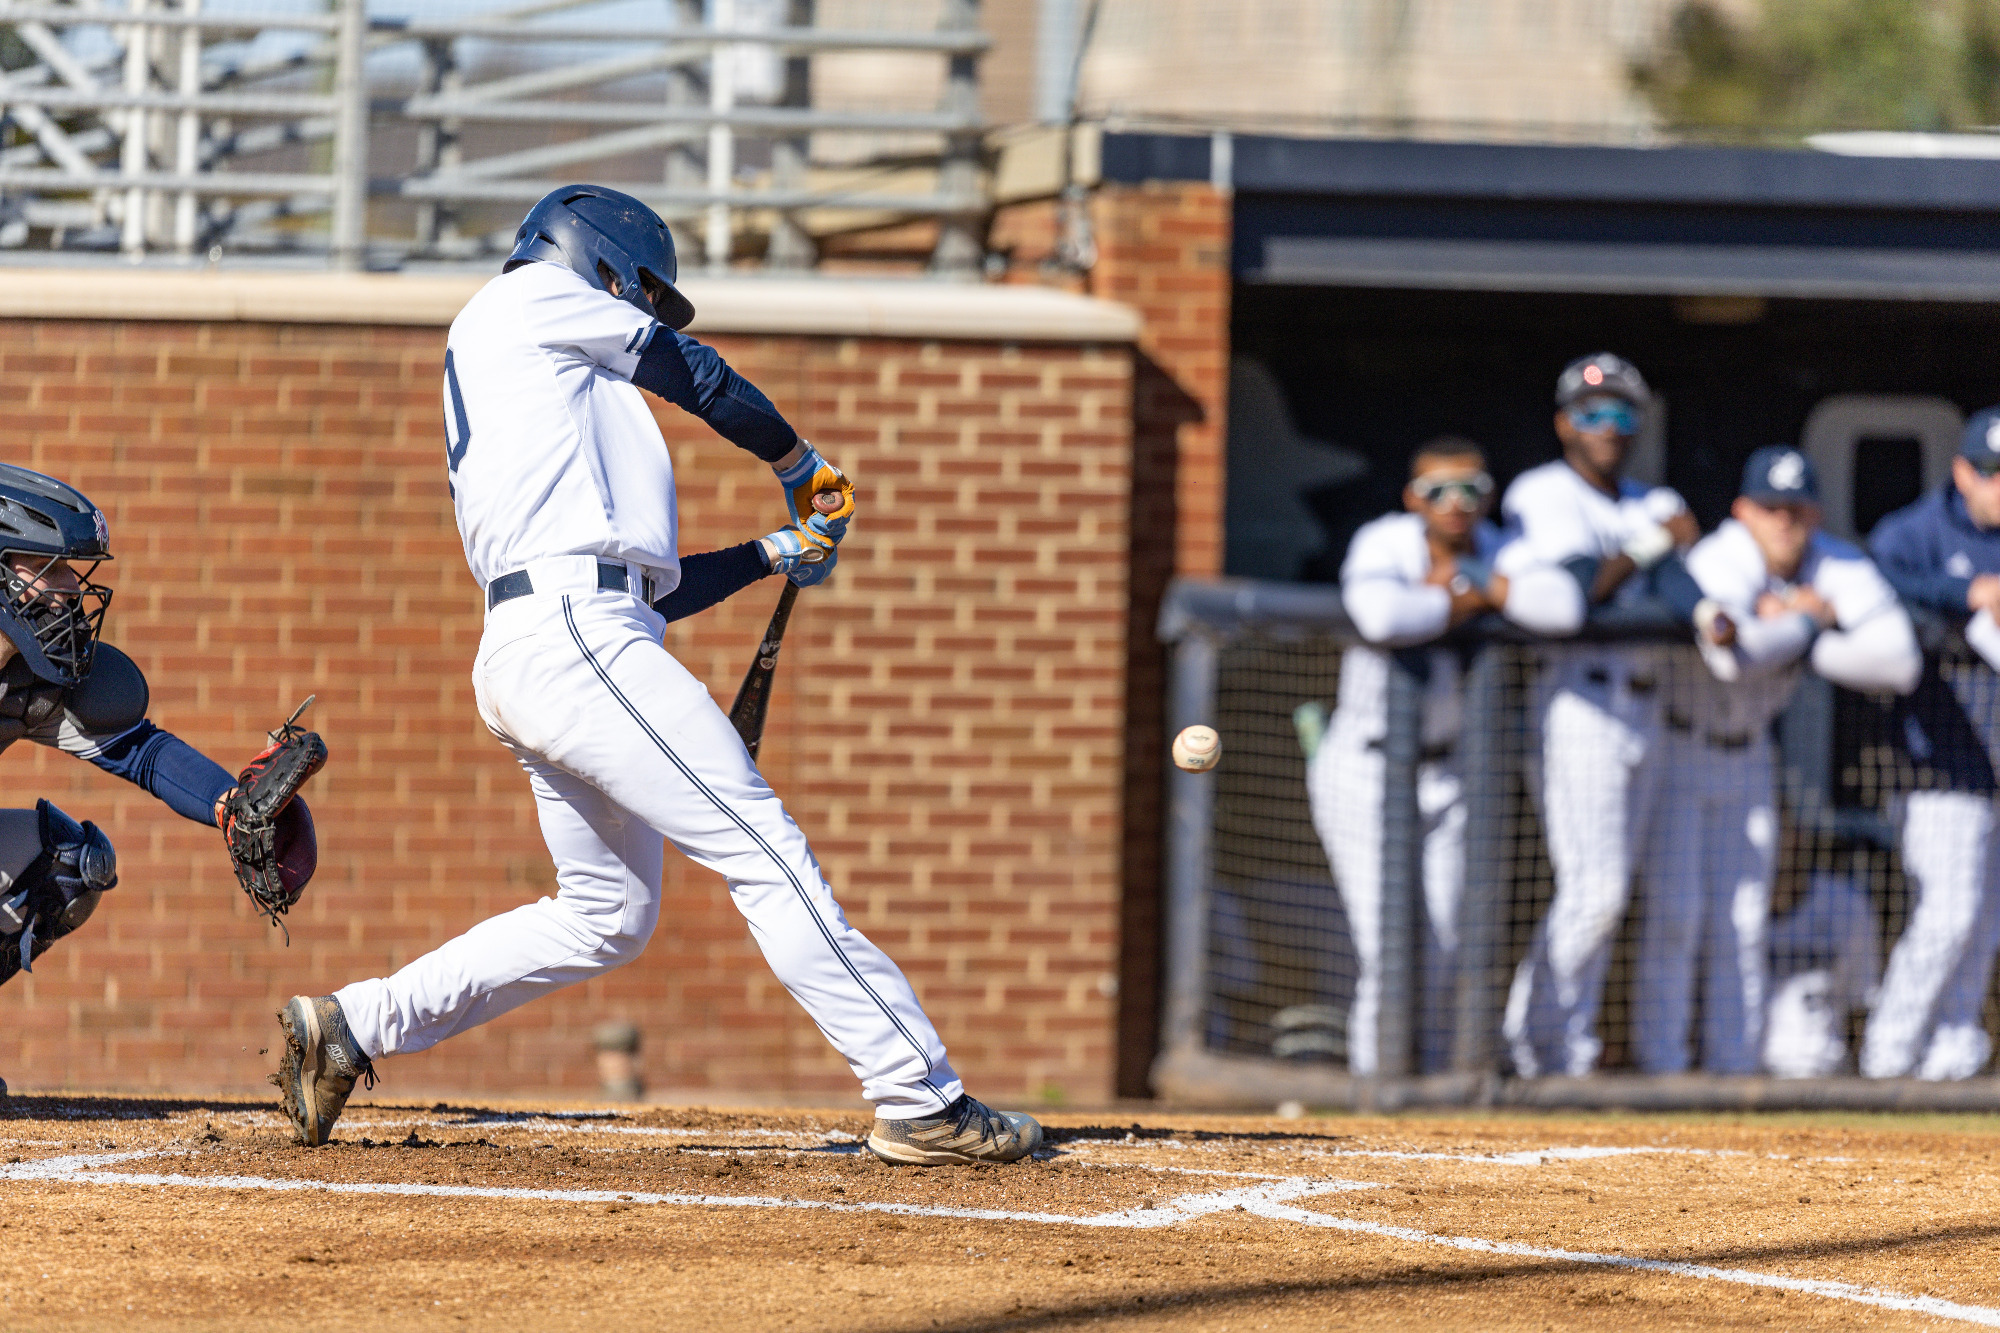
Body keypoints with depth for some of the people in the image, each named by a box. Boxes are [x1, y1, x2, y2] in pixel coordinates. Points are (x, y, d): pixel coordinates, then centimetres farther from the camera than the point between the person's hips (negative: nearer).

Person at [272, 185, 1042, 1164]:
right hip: (572, 634, -10)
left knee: (606, 917, 15)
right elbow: (694, 376, 13)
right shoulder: (528, 297, 10)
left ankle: (349, 1027, 17)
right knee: (767, 853, -12)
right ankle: (919, 1100, -16)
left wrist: (771, 555, 26)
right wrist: (800, 463, 28)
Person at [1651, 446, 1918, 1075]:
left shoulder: (1840, 568, -10)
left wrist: (1796, 633, -26)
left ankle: (1736, 1065, 10)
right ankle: (1657, 1064, -6)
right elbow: (1733, 654, -48)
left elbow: (1898, 663, -23)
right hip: (1672, 744, -5)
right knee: (1674, 912, -10)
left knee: (1743, 922, 5)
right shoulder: (1721, 564, -27)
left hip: (1747, 756, 5)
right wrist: (1809, 618, -41)